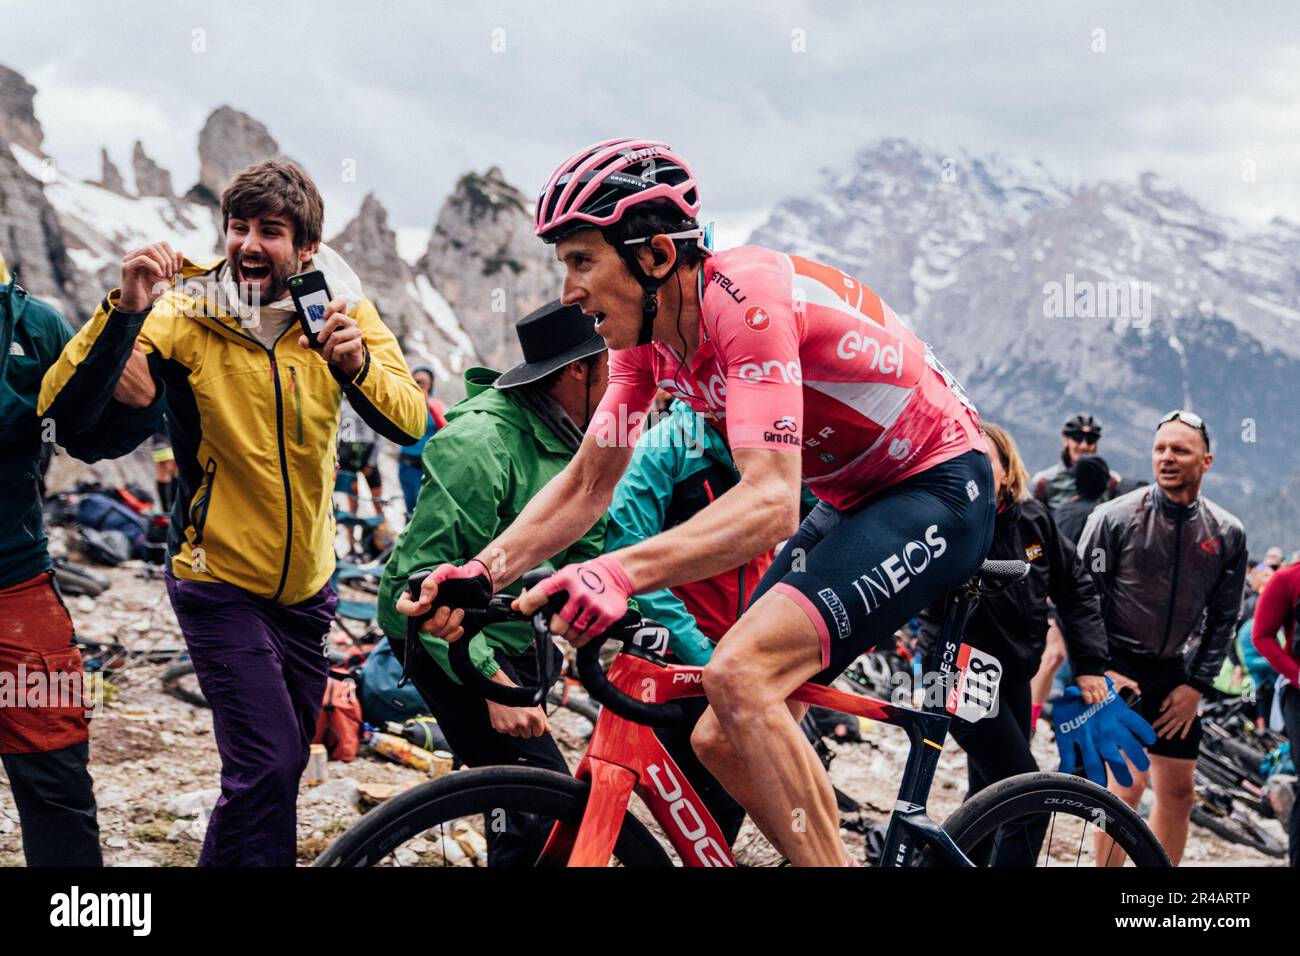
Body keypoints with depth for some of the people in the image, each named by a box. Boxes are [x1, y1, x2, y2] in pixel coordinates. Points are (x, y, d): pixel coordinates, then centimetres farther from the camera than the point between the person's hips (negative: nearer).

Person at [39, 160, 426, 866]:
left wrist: (356, 365, -38)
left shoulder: (340, 308, -6)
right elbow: (65, 410, -26)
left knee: (284, 761, 17)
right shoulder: (187, 314, -15)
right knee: (268, 764, -16)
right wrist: (127, 309, -40)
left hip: (306, 585, 4)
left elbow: (409, 422, -18)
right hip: (220, 586, -4)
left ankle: (225, 860, 39)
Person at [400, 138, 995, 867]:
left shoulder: (744, 298, -27)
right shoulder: (648, 329, -1)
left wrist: (621, 573, -50)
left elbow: (771, 503, -37)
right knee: (722, 741, 3)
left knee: (740, 673, -28)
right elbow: (587, 484, 4)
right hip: (852, 502, 9)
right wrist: (482, 572, -11)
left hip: (940, 488, -9)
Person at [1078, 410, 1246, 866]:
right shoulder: (1115, 517, -10)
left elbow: (1223, 617, 7)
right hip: (1117, 665, -4)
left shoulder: (1227, 534, 1)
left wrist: (1196, 684, 0)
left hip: (1172, 672, 4)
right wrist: (1101, 670, -13)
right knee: (1130, 781, -15)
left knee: (1177, 793, 9)